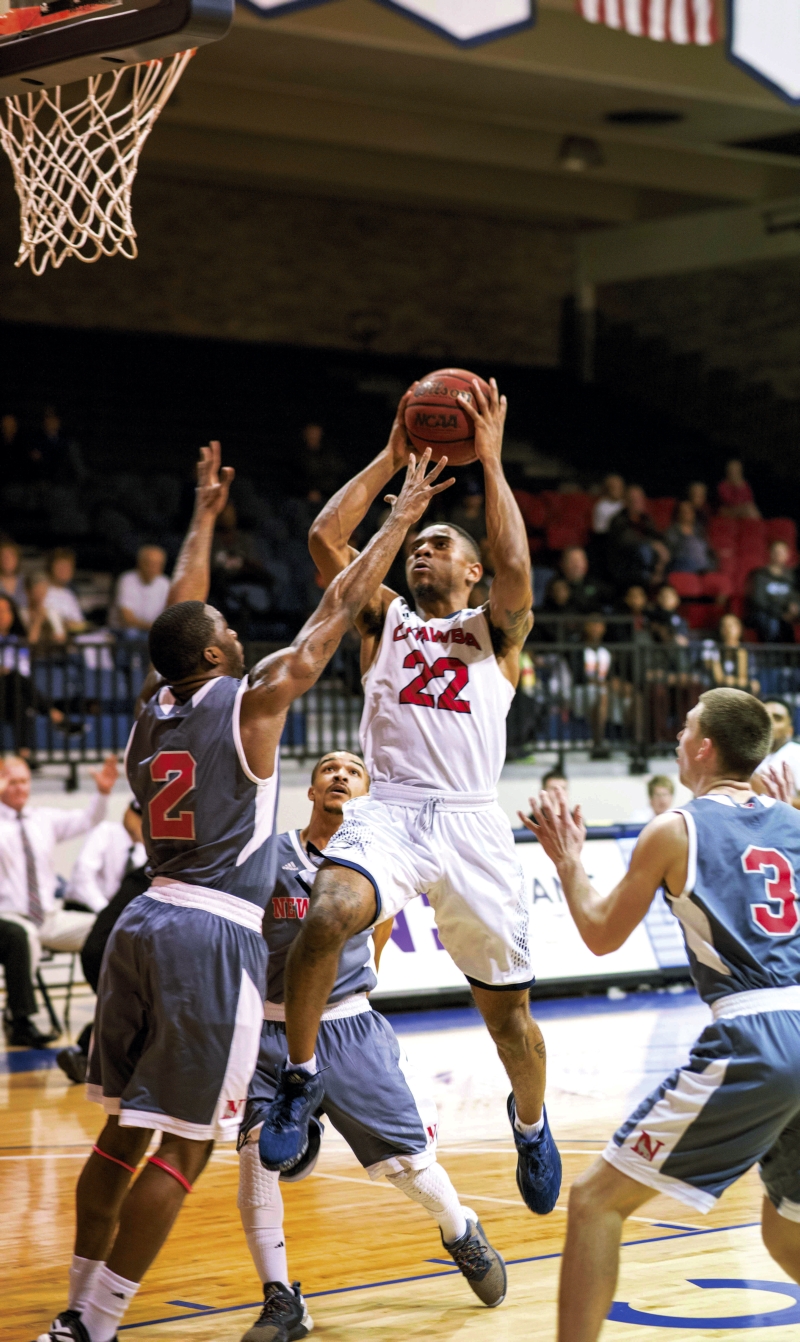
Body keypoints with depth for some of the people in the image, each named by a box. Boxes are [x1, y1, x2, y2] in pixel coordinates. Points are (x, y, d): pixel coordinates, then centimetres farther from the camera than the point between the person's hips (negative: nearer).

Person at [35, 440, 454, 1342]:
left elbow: (181, 613, 28)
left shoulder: (153, 706, 11)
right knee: (183, 1146, -3)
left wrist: (205, 515, 39)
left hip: (144, 922, 7)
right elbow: (336, 611, -1)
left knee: (123, 1130, 15)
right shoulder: (252, 703, -5)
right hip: (213, 935, -7)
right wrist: (402, 519, 8)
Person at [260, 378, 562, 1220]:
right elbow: (324, 538, 6)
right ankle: (299, 1079, -15)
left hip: (471, 823, 0)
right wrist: (391, 459, 9)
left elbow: (516, 566, -8)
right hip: (387, 810, 0)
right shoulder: (384, 621, 20)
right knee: (327, 917, -33)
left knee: (506, 1010, 7)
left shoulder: (495, 630, 15)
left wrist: (489, 462, -4)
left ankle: (529, 1118, 38)